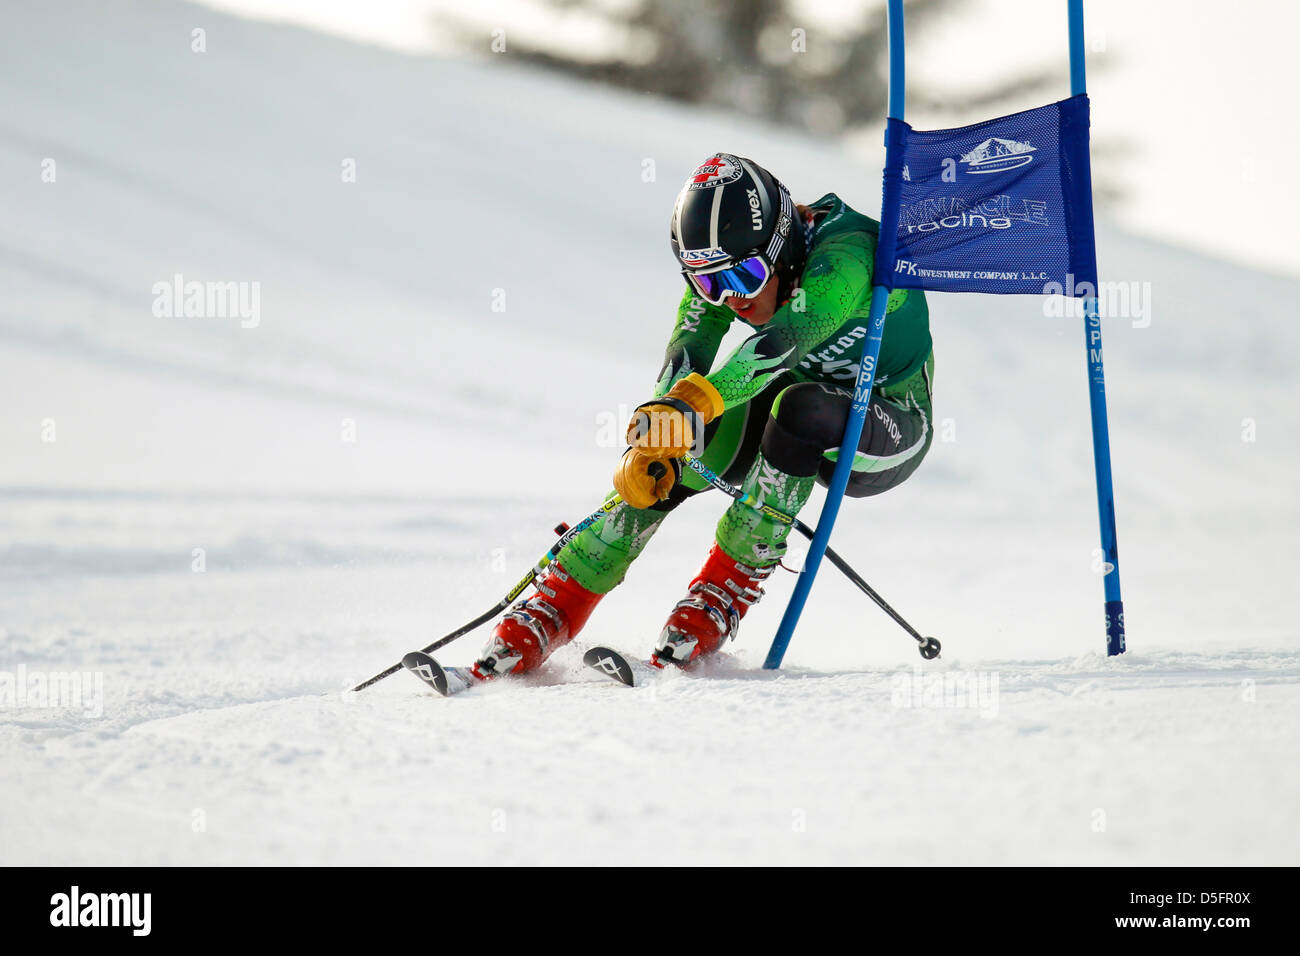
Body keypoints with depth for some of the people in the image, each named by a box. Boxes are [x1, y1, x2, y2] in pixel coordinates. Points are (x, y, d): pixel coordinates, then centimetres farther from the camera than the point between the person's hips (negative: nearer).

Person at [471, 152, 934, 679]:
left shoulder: (842, 257, -33)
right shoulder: (721, 267, -13)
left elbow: (784, 339, -49)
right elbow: (685, 362, -18)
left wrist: (696, 400, -62)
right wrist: (649, 444, -36)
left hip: (892, 427, -5)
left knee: (800, 406, -38)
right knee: (661, 465, -19)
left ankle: (730, 585, -25)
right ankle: (556, 607, -11)